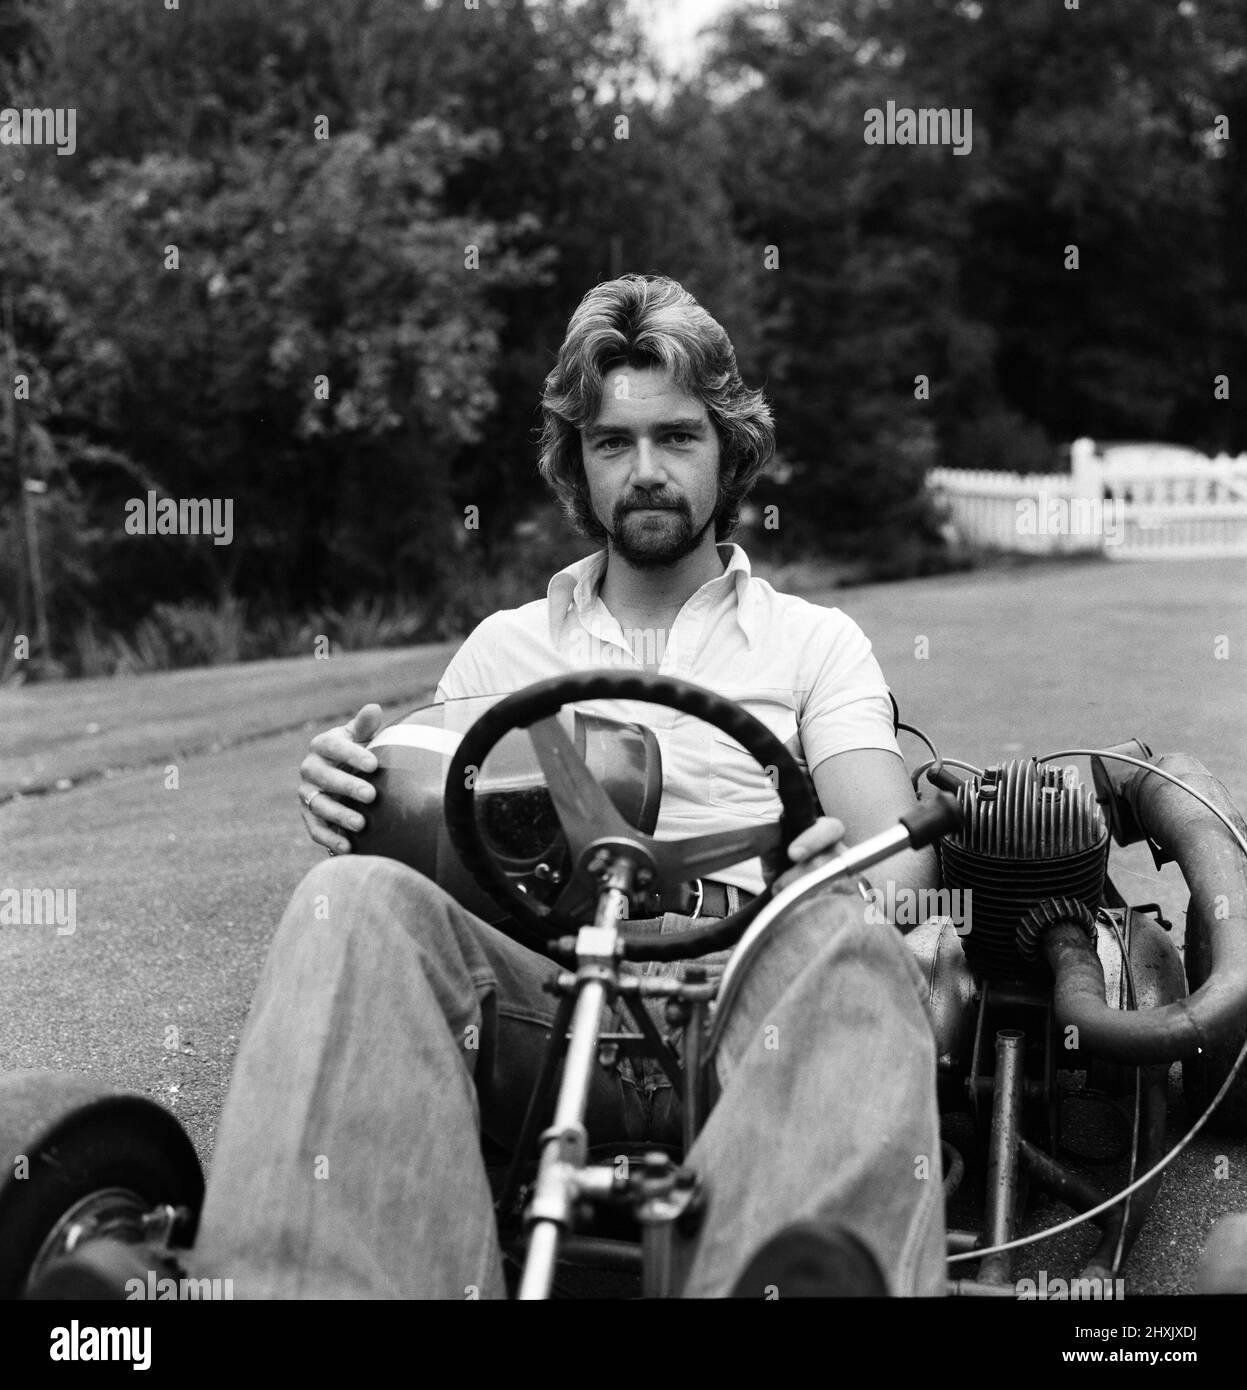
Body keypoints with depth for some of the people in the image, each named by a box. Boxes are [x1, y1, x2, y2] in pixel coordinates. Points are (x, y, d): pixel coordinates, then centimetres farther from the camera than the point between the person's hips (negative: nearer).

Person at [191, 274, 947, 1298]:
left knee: (844, 944, -36)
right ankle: (326, 1284, -46)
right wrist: (352, 800, -9)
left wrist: (851, 881, -20)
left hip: (743, 982, -1)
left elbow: (893, 851, 6)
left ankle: (797, 1277, -60)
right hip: (539, 979, 1)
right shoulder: (504, 648, 26)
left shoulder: (817, 642, 21)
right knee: (360, 900, -30)